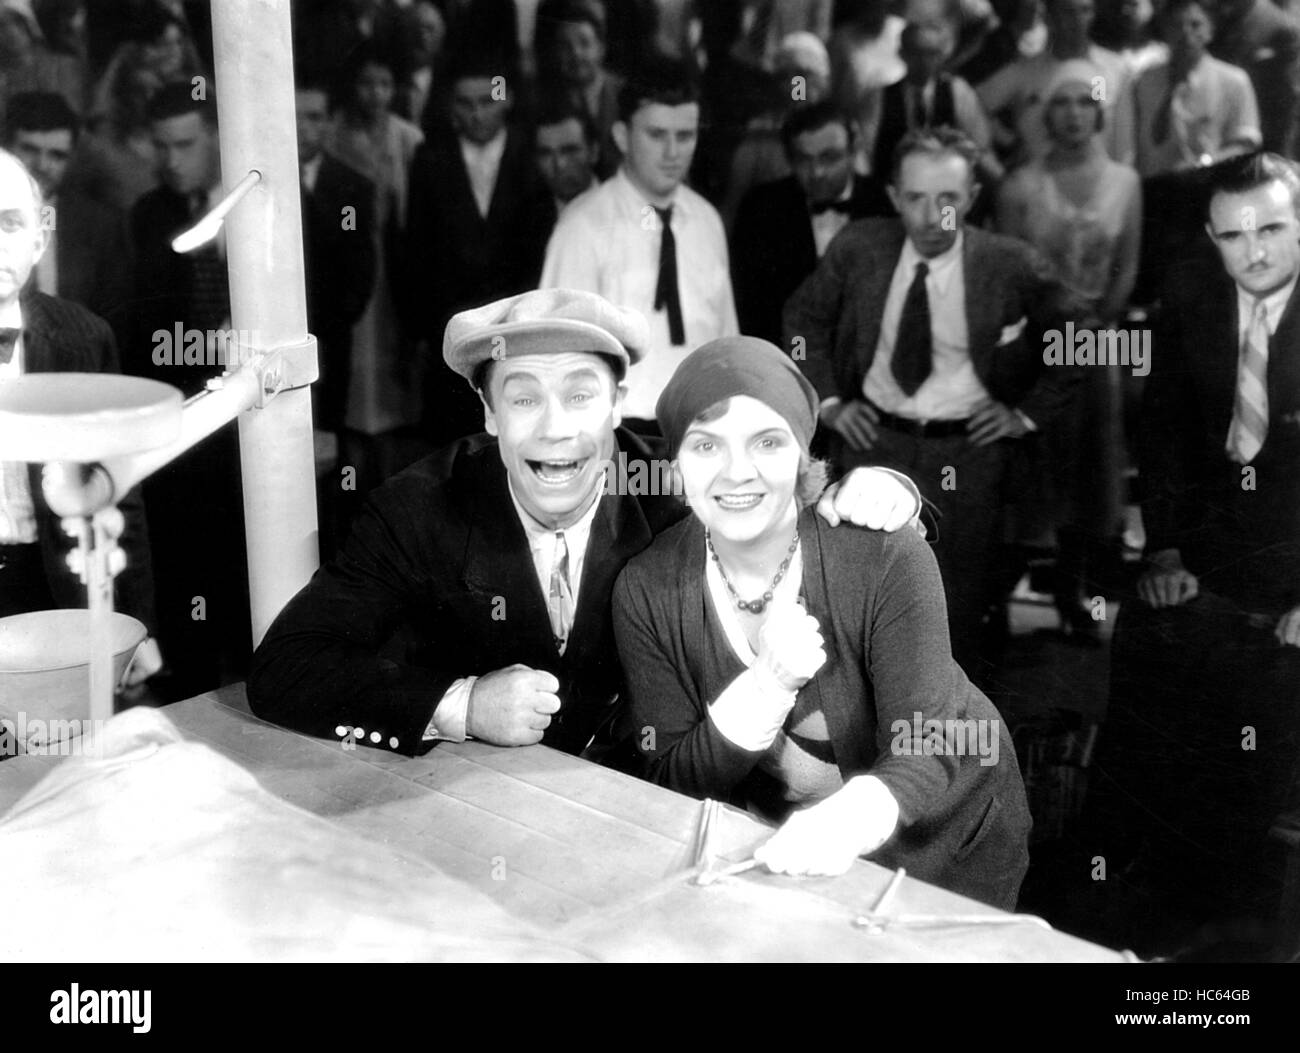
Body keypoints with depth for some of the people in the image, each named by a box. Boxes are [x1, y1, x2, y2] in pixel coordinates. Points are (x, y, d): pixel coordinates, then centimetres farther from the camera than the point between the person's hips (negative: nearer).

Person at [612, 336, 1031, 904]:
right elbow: (670, 783, -16)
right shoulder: (646, 590, -16)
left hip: (945, 832, -1)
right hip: (786, 852, 2)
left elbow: (925, 749, -29)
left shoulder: (888, 559, -24)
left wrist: (847, 819, -51)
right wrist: (769, 684, -33)